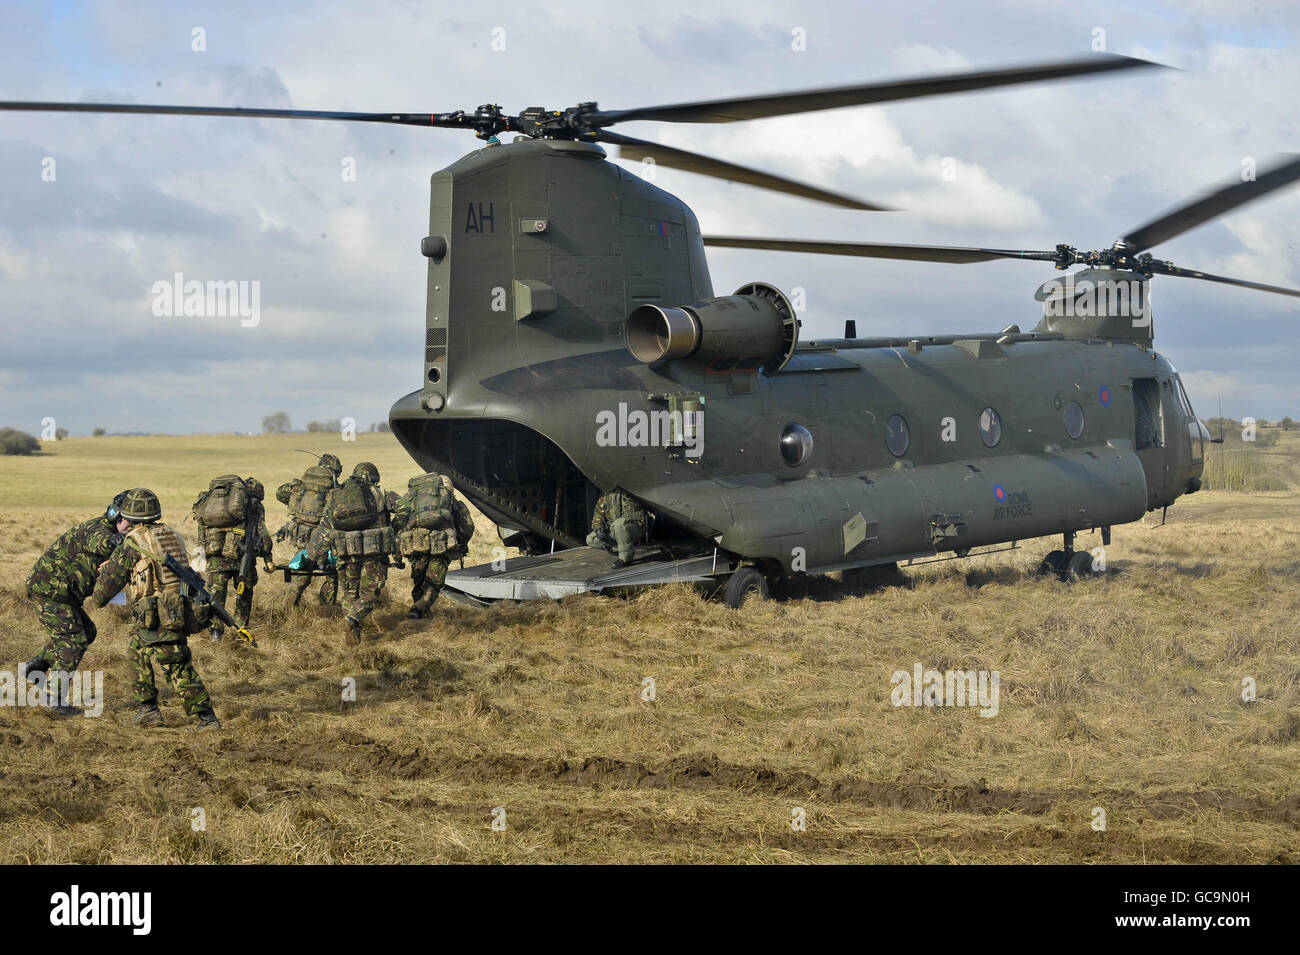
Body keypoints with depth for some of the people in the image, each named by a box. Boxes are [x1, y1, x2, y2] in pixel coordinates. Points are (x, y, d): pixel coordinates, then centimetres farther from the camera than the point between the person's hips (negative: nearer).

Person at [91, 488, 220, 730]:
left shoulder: (132, 543, -7)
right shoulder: (172, 536, 14)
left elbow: (111, 578, 4)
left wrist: (98, 598, 26)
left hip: (157, 618, -8)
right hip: (180, 612, 8)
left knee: (179, 669, -8)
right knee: (138, 650, 24)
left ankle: (207, 718, -11)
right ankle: (148, 709, 25)